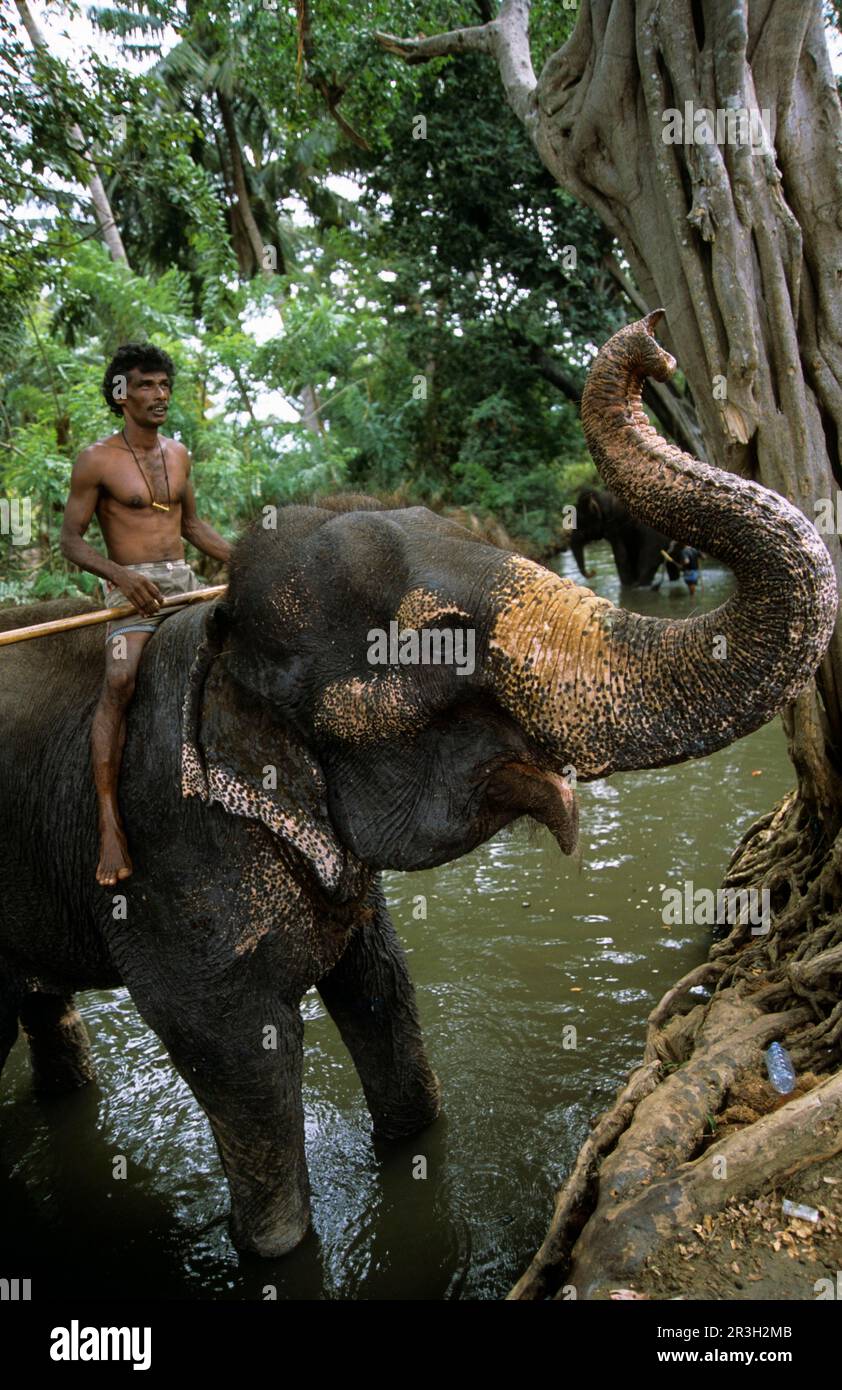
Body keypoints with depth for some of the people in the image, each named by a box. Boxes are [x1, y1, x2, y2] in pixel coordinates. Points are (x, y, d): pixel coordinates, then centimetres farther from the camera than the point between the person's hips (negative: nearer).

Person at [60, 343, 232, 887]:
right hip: (133, 587, -6)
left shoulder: (178, 453, 15)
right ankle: (110, 823, -31)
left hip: (185, 581, 7)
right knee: (120, 682, -30)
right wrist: (122, 575, -20)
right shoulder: (97, 460, -3)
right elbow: (71, 540, -3)